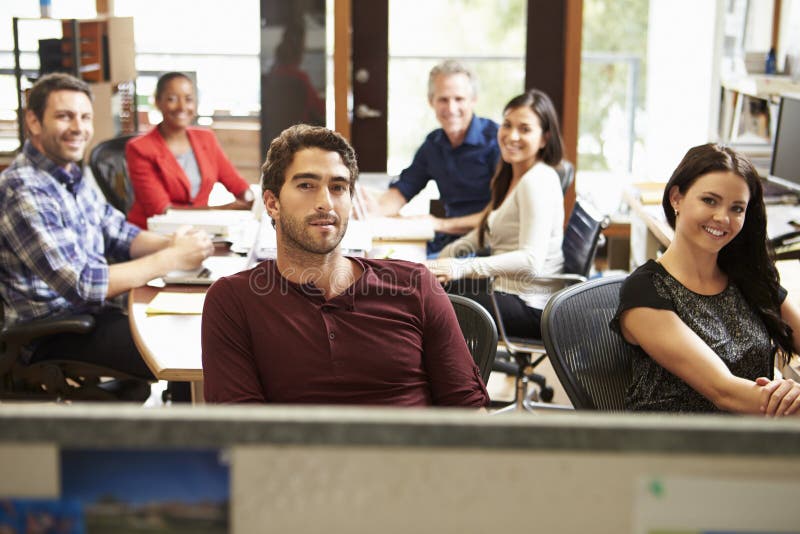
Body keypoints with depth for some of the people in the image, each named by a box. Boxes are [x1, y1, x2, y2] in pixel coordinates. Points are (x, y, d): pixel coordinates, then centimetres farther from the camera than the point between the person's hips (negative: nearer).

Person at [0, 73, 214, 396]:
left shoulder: (72, 178, 8)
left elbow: (120, 235, 13)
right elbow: (82, 285, -26)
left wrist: (169, 243, -8)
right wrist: (172, 259, -21)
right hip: (53, 340, -9)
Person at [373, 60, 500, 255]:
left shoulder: (497, 139, -11)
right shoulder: (433, 144, 12)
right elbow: (401, 191, 14)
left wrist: (443, 224, -19)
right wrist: (373, 209, -9)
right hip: (447, 242, 7)